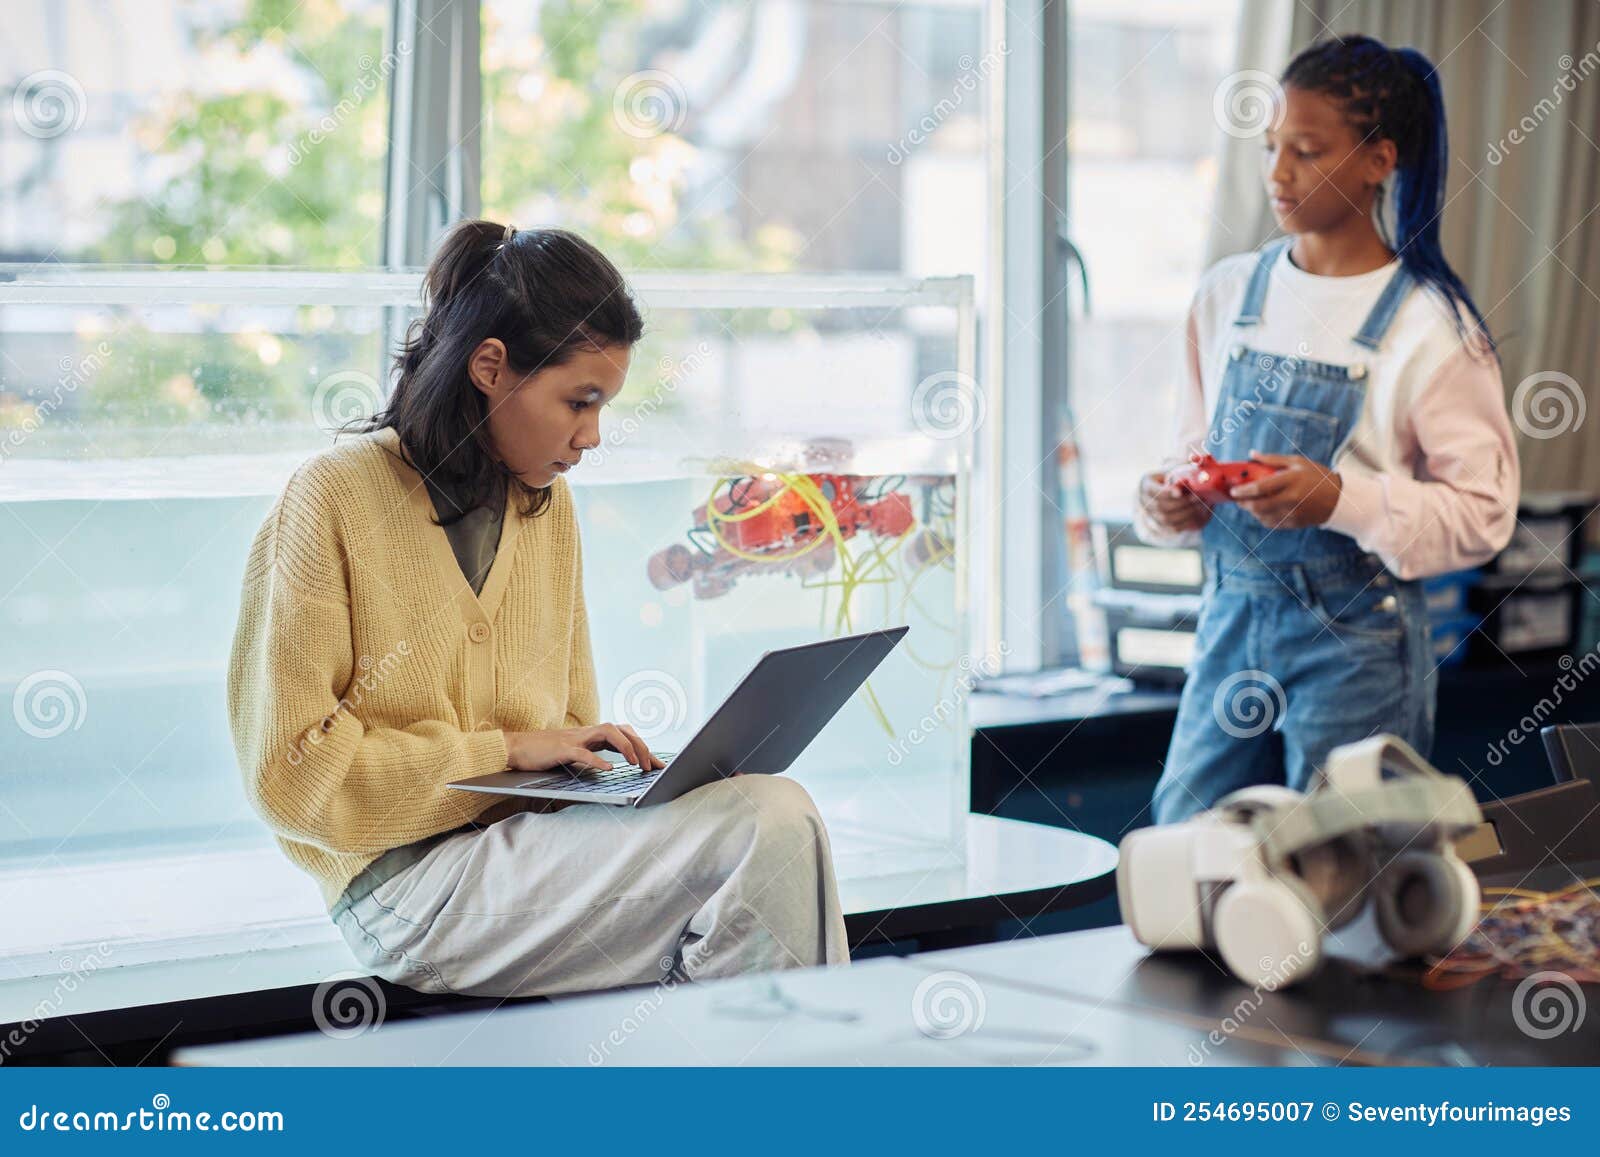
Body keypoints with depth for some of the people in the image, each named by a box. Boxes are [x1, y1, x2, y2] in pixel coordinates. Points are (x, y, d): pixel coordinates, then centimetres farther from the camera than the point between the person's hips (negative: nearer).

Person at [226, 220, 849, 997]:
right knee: (772, 823, -25)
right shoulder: (333, 499, -7)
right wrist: (504, 750, -13)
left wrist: (596, 758, 0)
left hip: (530, 838, 7)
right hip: (408, 880, -7)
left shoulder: (548, 505, 15)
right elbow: (292, 771, -10)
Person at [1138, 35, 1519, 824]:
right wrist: (1168, 501, -8)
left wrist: (1340, 499, -24)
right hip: (1232, 614, 5)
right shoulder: (1228, 293, 6)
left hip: (1355, 640, -4)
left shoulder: (1430, 324, -10)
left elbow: (1482, 513, -11)